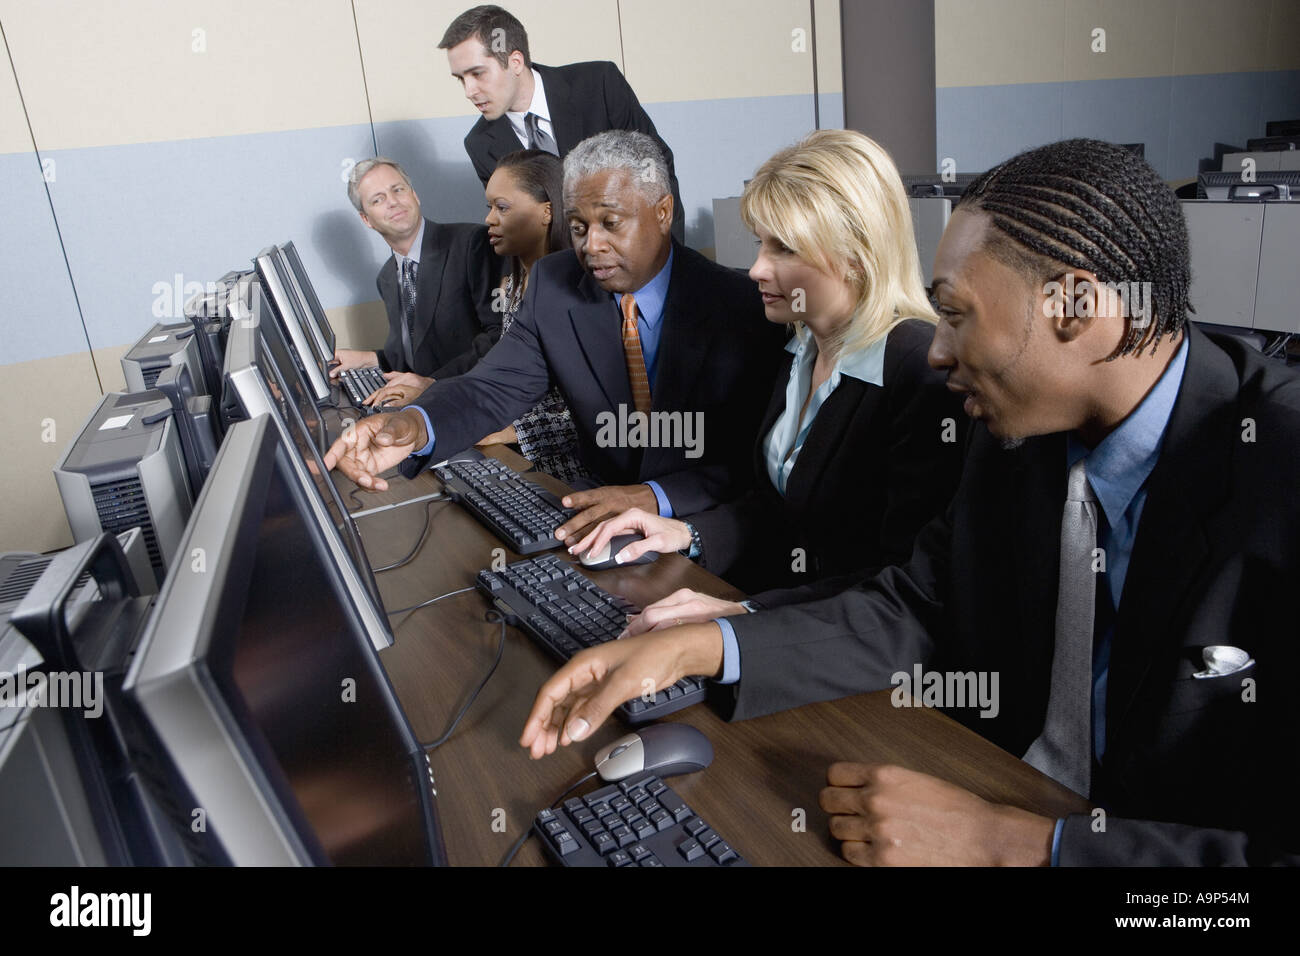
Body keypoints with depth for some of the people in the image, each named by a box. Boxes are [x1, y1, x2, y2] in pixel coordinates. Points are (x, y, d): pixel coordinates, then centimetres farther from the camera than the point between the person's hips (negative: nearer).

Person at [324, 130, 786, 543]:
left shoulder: (741, 306, -13)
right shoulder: (554, 285, 1)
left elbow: (755, 463, -17)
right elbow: (494, 386, -2)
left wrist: (656, 497, -34)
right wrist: (416, 426, -25)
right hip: (598, 508, 4)